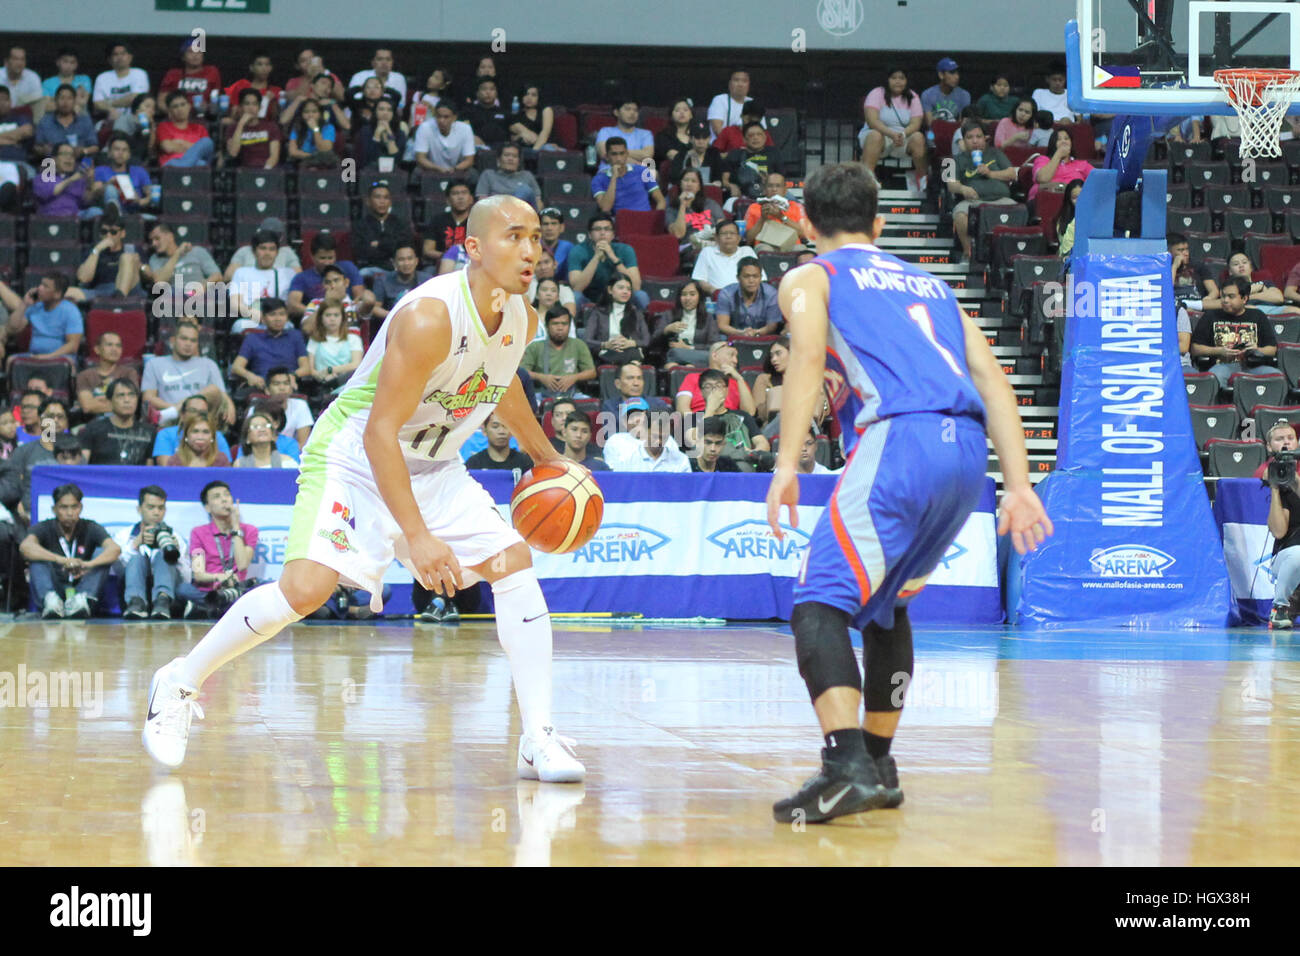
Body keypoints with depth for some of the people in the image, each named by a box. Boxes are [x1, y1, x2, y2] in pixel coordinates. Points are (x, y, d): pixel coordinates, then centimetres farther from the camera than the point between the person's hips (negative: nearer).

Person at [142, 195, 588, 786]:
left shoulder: (522, 318, -4)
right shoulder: (429, 318, -29)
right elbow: (379, 432, -29)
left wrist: (543, 456, 30)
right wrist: (416, 536, -35)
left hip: (435, 468, 7)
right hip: (356, 457, -7)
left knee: (514, 563, -8)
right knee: (306, 587, -22)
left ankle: (539, 741, -7)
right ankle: (180, 683, -2)